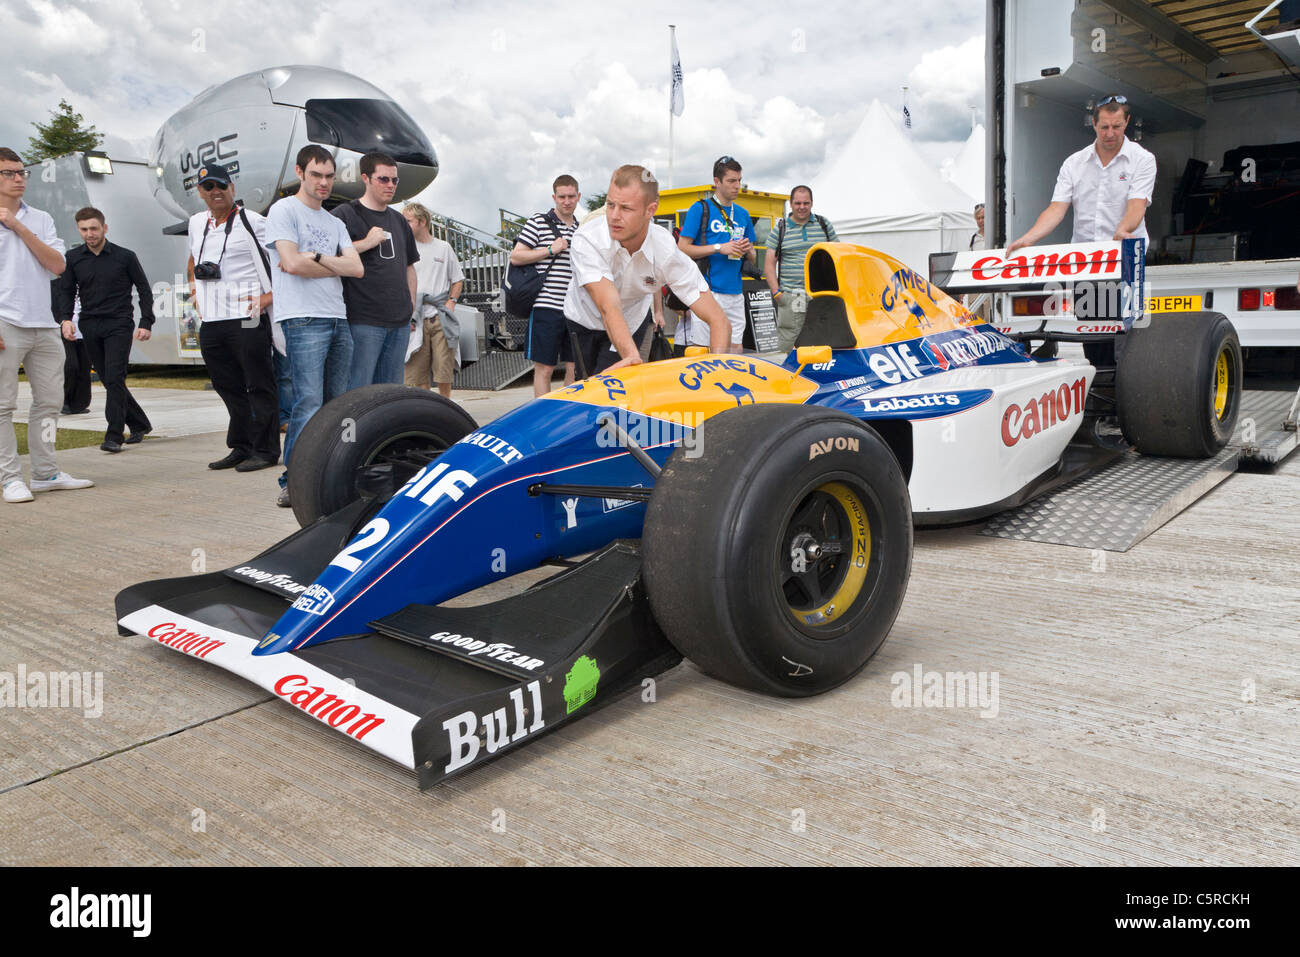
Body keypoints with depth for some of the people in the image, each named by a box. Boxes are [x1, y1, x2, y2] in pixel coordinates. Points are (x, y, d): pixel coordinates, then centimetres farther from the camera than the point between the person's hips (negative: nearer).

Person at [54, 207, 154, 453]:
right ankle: (140, 425, 20)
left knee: (114, 378, -13)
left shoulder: (125, 257, 0)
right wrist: (65, 318, -7)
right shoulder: (73, 258, 7)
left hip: (118, 325, -4)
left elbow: (144, 290, 5)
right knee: (109, 380, 7)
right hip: (90, 327, 4)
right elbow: (66, 292, 11)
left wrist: (146, 323, -4)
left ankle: (114, 436, -11)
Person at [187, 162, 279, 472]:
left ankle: (265, 450, 4)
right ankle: (241, 448, 21)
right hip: (210, 321, 7)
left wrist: (270, 295, -12)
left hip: (246, 318, -7)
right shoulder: (196, 224, 17)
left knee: (258, 386, -2)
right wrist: (195, 289, 21)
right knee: (228, 388, 12)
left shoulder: (252, 222, -5)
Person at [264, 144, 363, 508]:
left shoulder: (335, 223, 22)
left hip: (339, 321, 7)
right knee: (309, 403, -14)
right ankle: (292, 482, -10)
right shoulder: (284, 210, 3)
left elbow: (357, 268, 7)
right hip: (304, 320, -7)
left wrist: (316, 258, -6)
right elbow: (292, 263, -10)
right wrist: (335, 267, 2)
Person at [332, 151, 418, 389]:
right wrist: (366, 243, -14)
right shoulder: (345, 214, -2)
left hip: (400, 321, 7)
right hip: (363, 320, -6)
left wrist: (411, 304, 18)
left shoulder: (398, 220, 19)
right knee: (358, 394, -8)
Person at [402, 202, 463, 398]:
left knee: (444, 373, -2)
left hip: (441, 319, 0)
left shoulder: (443, 247, 11)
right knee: (417, 374, -3)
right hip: (415, 321, 0)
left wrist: (452, 301, 0)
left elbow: (458, 280, 17)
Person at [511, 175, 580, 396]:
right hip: (546, 307, -5)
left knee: (574, 368, 6)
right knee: (544, 368, -2)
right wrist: (551, 249, -9)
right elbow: (515, 257, -6)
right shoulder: (538, 222, 0)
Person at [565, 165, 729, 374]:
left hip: (632, 322, 0)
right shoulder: (586, 240, -34)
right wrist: (632, 356, -63)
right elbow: (609, 308, -45)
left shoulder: (668, 252, -29)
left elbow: (718, 320, -30)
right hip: (583, 319, 0)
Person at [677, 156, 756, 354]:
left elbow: (752, 257, 23)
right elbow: (683, 249, -6)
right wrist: (719, 248, -14)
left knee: (735, 350, 5)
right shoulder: (700, 209, 0)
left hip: (735, 294, 6)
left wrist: (747, 251, -1)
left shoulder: (743, 214, 18)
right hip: (708, 291, -6)